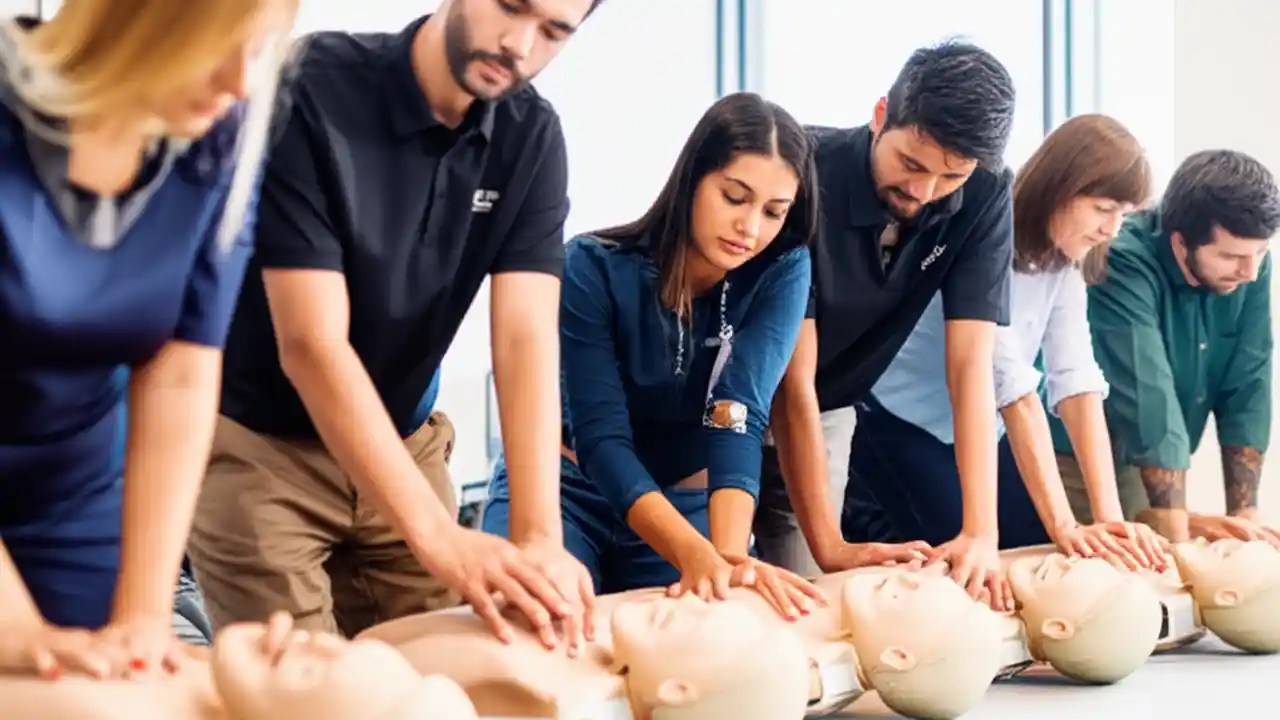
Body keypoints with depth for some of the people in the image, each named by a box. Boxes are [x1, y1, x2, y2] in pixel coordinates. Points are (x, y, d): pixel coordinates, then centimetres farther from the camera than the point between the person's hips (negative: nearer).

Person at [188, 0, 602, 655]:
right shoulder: (309, 91, -23)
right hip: (256, 445, -4)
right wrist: (440, 539, -35)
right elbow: (311, 345, -27)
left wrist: (540, 538, -30)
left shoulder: (532, 137, -7)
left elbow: (526, 339, -15)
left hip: (403, 446, 5)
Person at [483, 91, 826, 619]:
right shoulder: (596, 267, -21)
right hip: (571, 486, -2)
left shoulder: (781, 273, -16)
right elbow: (601, 437, -28)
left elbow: (739, 415, -29)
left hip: (692, 503, 2)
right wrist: (696, 555, -45)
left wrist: (730, 553, -48)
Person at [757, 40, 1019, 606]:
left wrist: (980, 533, -32)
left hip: (831, 419, 3)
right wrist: (829, 547, -33)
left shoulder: (986, 196, -17)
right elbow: (792, 378, -29)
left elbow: (971, 365, -20)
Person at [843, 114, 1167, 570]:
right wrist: (1063, 525, -37)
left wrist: (1110, 516, -24)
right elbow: (1012, 386, -32)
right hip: (901, 430, -7)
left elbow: (1078, 381, -12)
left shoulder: (1064, 264, -2)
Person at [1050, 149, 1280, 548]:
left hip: (1146, 469, 5)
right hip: (1076, 465, -5)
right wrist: (1175, 525, -39)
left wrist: (1244, 513, -17)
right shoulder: (1122, 262, -28)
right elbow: (1148, 397, -34)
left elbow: (1248, 388, -11)